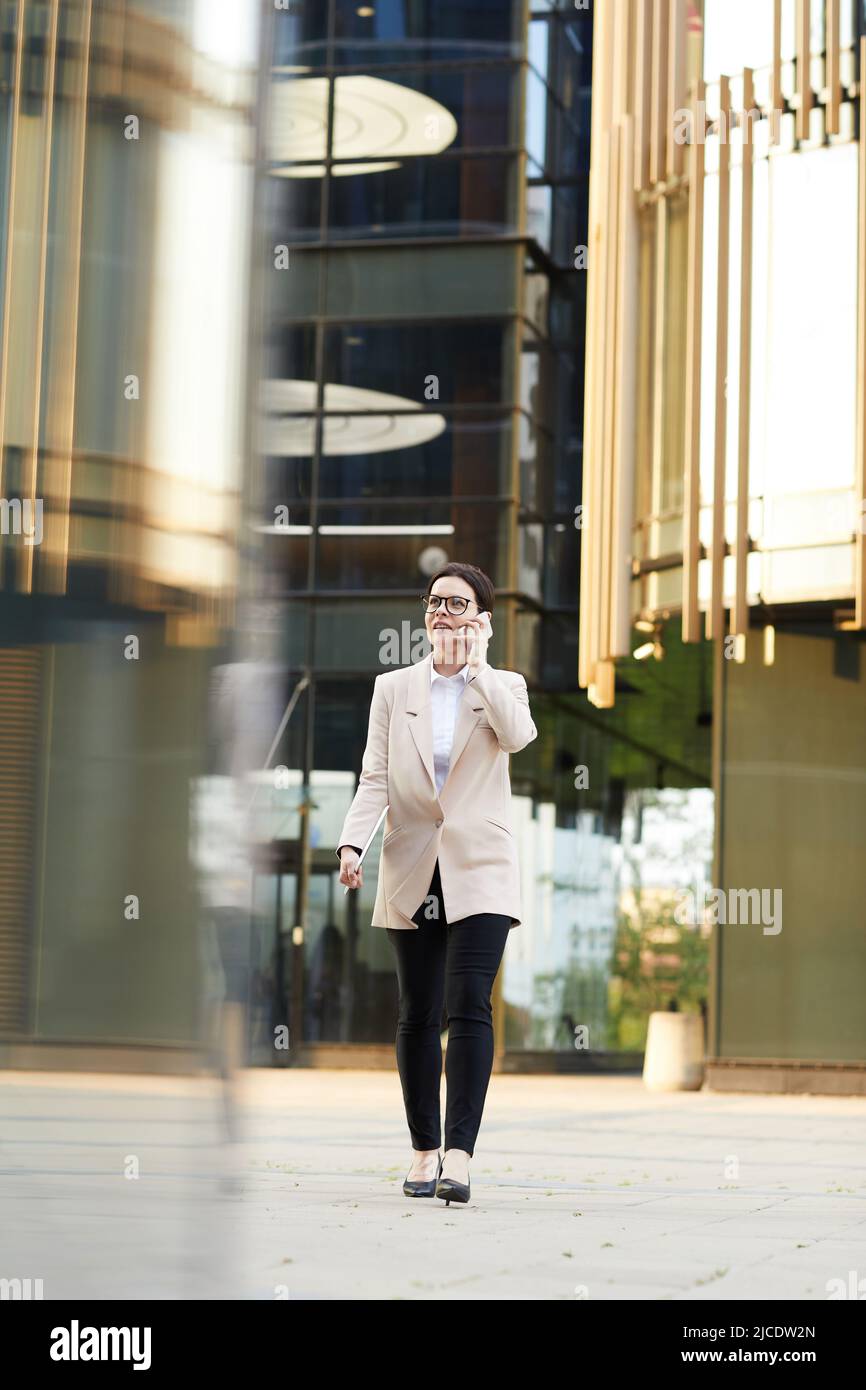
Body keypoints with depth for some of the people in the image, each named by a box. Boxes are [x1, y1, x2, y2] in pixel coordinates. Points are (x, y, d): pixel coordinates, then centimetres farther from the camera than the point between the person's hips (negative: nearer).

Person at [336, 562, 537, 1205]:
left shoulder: (504, 686, 6)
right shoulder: (393, 688, 10)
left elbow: (518, 735, -18)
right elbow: (375, 778, 2)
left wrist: (475, 665, -13)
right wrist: (353, 842, -13)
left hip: (479, 872, -2)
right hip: (411, 874, 2)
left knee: (469, 1005, -15)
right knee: (418, 1014, 7)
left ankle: (459, 1156, -19)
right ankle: (425, 1149, 17)